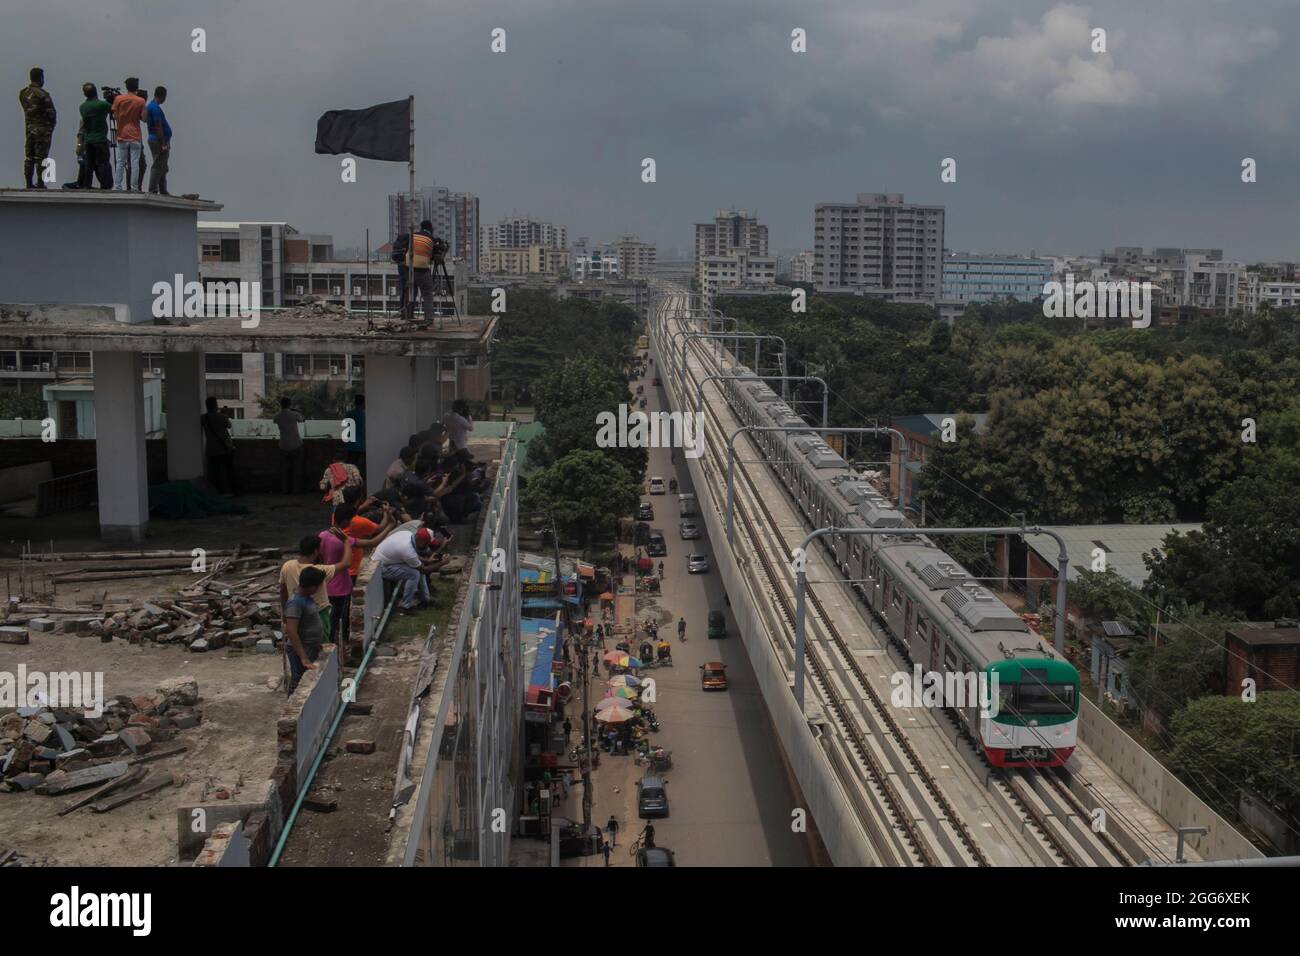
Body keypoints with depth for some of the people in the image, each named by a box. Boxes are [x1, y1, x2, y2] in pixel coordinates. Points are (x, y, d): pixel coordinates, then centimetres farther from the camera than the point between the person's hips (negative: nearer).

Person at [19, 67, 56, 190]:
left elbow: (27, 109, 10)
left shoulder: (23, 93, 6)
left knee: (29, 157, 9)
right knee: (41, 157, -3)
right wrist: (51, 125, 5)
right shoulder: (42, 94, -14)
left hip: (29, 128, 6)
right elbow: (51, 112, -12)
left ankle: (29, 183, 9)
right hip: (42, 128, -6)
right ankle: (40, 183, -3)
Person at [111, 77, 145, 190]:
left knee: (120, 162, 8)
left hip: (122, 136, 2)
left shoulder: (118, 99, 0)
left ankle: (117, 186, 7)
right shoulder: (140, 101, -5)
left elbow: (115, 116, 2)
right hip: (135, 137, -2)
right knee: (134, 163, -1)